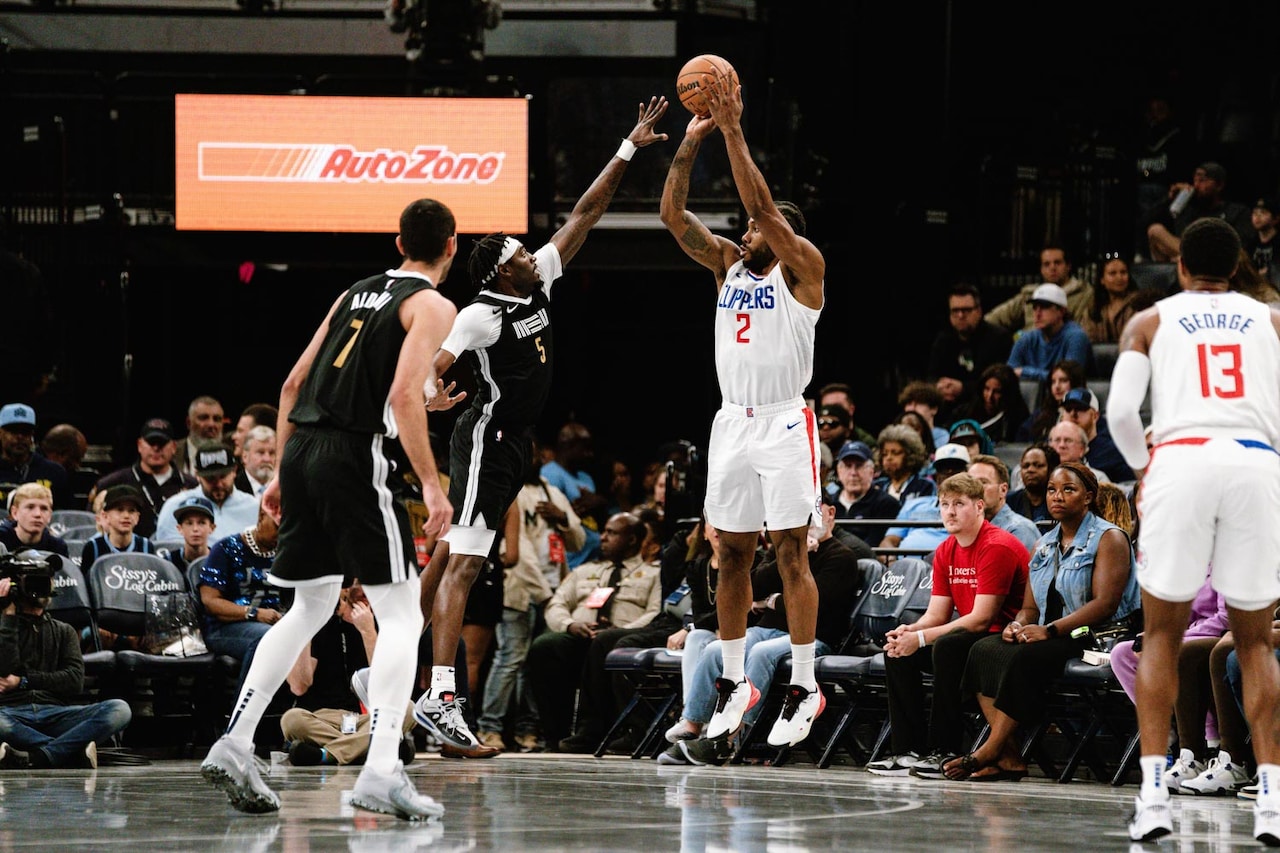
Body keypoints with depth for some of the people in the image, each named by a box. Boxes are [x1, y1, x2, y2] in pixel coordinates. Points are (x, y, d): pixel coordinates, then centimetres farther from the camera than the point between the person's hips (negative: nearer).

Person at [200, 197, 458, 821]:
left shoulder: (355, 293, 21)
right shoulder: (432, 306, -2)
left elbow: (294, 384, 19)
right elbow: (404, 394, -16)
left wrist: (283, 472, 24)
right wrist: (430, 485, -17)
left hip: (302, 449, 7)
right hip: (355, 454, -7)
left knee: (311, 607, 21)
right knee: (401, 616, -3)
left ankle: (233, 747, 14)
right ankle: (381, 770, -16)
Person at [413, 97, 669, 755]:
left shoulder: (539, 282, 6)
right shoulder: (481, 315, -17)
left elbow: (585, 213, 8)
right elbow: (430, 365, -25)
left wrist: (630, 148, 4)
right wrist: (431, 395, -50)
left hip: (514, 442, 9)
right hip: (487, 439, -9)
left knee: (449, 555, 14)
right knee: (462, 562, -15)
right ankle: (439, 696, -23)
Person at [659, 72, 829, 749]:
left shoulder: (802, 267, -3)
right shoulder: (729, 265, 14)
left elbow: (761, 204, -16)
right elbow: (674, 215, 6)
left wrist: (734, 130, -17)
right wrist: (692, 140, -4)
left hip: (784, 425, -6)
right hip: (732, 421, 6)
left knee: (791, 553, -6)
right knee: (732, 554, 8)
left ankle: (803, 687, -4)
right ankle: (734, 681, 15)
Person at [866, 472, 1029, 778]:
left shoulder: (998, 547, -17)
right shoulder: (946, 552, 10)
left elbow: (981, 618, -22)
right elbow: (937, 614, 9)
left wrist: (921, 638, -24)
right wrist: (910, 631, -15)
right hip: (971, 635, 9)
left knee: (948, 647, -33)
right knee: (898, 651, -3)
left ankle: (944, 753, -27)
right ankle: (909, 752, -7)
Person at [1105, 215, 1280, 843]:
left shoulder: (1150, 321, 17)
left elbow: (1120, 410, 4)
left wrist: (1142, 467, 22)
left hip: (1181, 459, -1)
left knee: (1162, 635, 10)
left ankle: (1153, 792, -3)